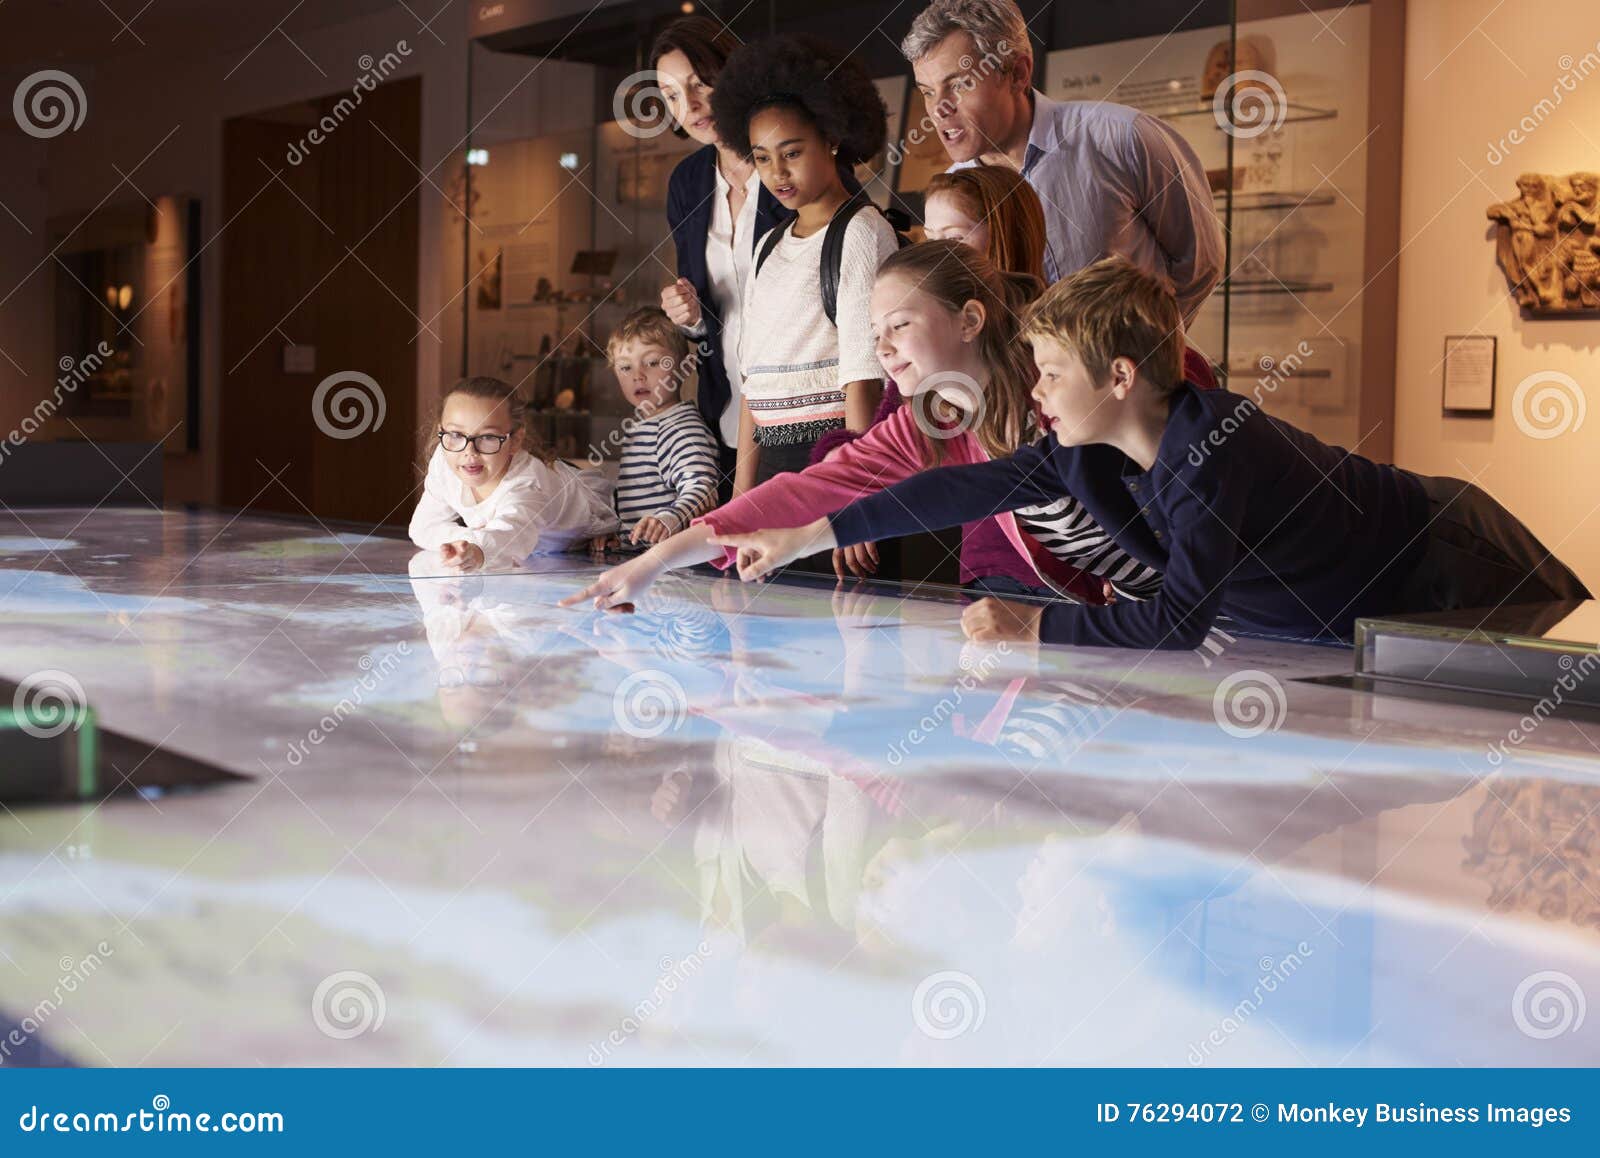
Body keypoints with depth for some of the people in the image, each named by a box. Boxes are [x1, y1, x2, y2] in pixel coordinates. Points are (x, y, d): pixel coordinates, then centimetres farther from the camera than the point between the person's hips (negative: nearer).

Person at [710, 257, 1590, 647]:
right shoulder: (1092, 452, -9)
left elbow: (1178, 620, -42)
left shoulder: (1213, 454, -34)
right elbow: (975, 486, -6)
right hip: (1358, 622, 8)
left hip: (1452, 582, -8)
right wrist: (806, 538, -5)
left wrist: (1031, 626, -37)